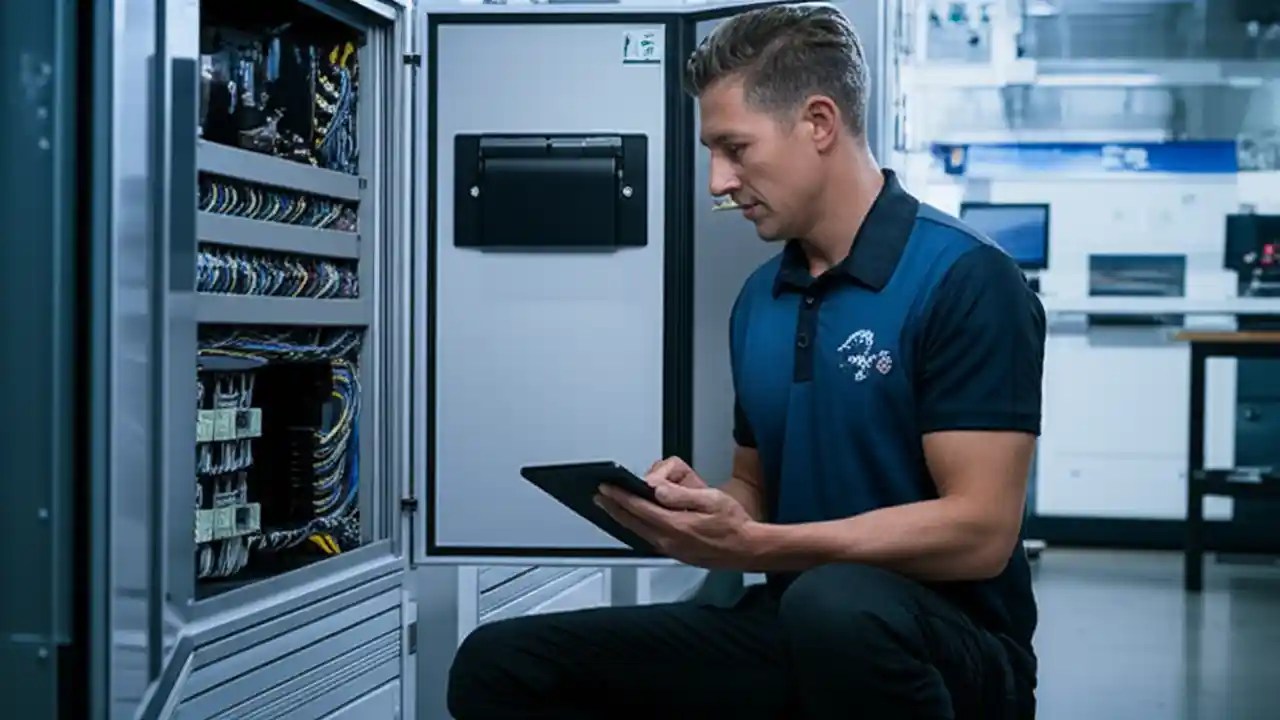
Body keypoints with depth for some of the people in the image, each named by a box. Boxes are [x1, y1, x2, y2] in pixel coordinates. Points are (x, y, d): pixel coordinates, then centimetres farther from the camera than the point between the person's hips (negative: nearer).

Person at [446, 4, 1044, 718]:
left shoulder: (965, 279, -12)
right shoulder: (758, 300, 12)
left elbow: (980, 533, -18)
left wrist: (753, 546, -23)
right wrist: (697, 505, -3)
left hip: (949, 643, -6)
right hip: (790, 631, 6)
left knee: (835, 604, -42)